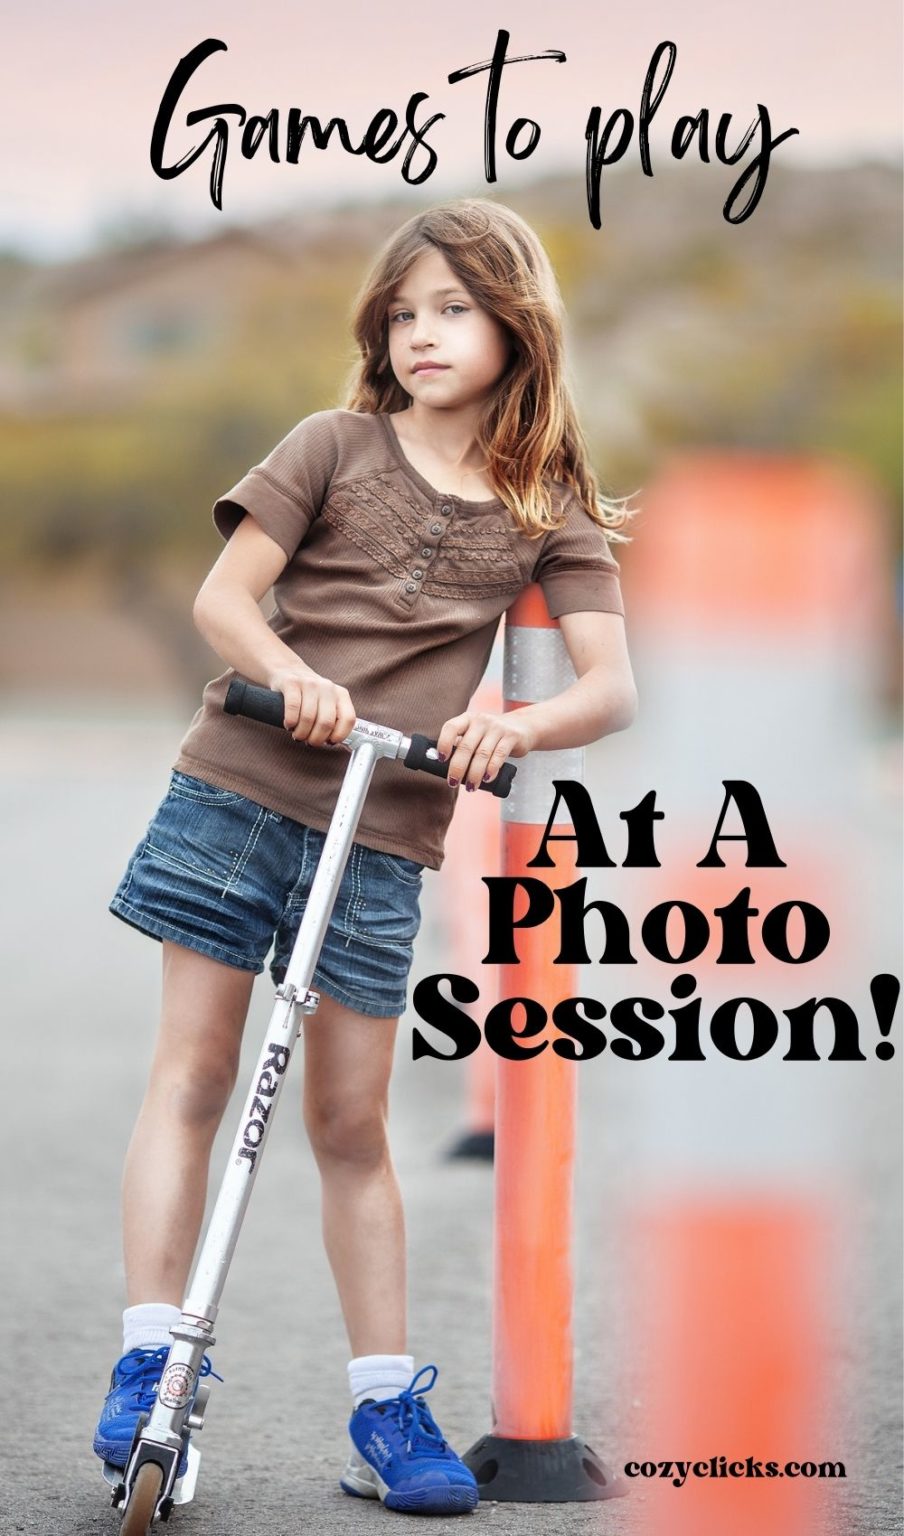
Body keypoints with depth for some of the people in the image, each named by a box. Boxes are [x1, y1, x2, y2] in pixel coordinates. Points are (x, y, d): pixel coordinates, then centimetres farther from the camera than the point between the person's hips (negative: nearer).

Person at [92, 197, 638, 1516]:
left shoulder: (550, 504, 6)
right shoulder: (336, 446, 2)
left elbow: (612, 685, 0)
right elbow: (222, 596, -3)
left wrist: (519, 725, -20)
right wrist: (288, 670, -23)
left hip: (384, 832, 1)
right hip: (242, 788, -1)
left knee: (351, 1122, 5)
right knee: (192, 1077, -2)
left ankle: (388, 1409, 12)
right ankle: (148, 1366, 1)